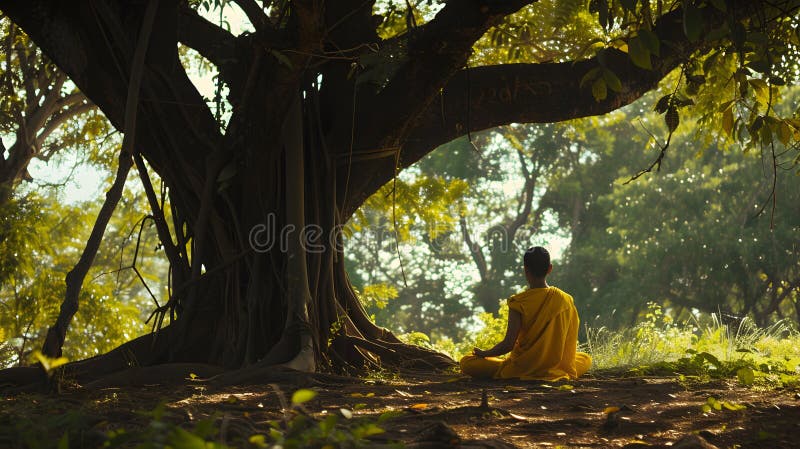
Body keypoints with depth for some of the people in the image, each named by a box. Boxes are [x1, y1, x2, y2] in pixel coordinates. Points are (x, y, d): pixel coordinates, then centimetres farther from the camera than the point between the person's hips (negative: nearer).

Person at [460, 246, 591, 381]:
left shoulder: (519, 302, -13)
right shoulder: (566, 300, -3)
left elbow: (508, 344, -17)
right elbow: (572, 342, 3)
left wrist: (484, 353, 2)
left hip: (523, 369, -3)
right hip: (557, 368, 3)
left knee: (466, 363, 7)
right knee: (586, 359, 32)